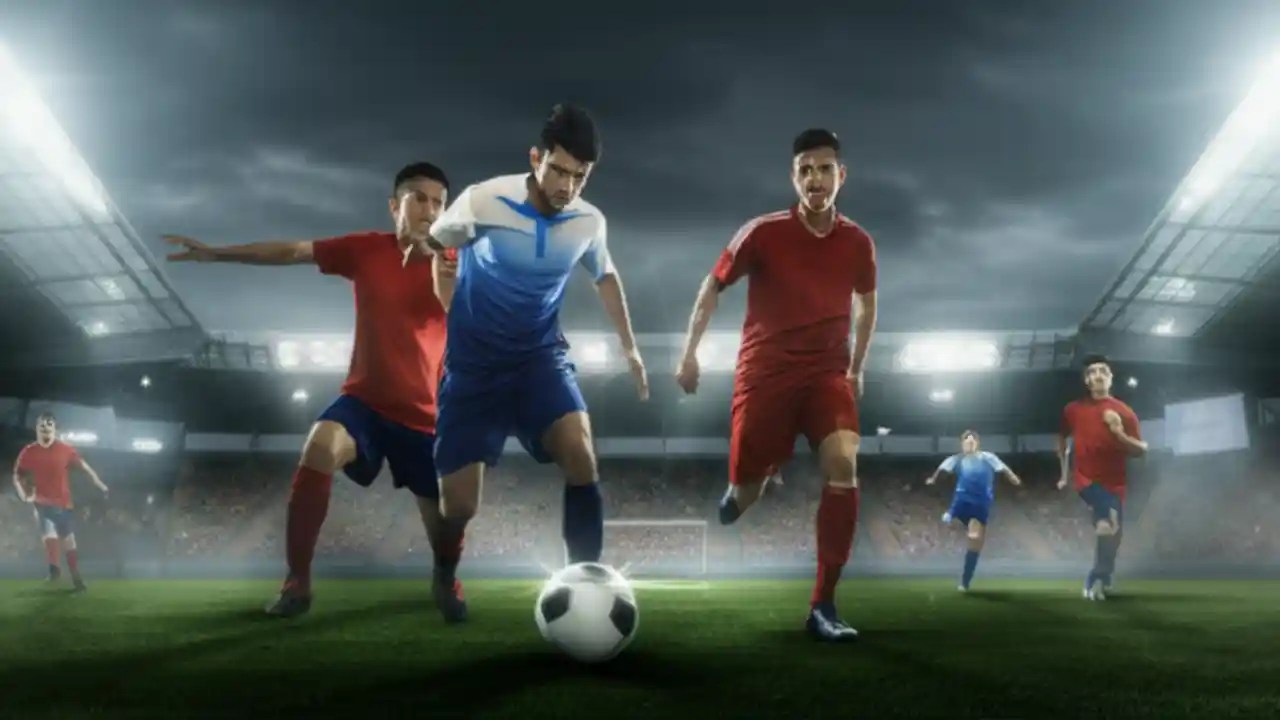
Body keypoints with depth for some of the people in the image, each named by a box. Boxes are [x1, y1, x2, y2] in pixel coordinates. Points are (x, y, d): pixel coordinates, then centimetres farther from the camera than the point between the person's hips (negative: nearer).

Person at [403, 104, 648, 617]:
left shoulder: (589, 222, -7)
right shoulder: (482, 201, -19)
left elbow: (605, 277, 15)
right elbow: (425, 249, -1)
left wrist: (629, 347, 17)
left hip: (541, 354, 2)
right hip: (473, 362, -2)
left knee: (578, 451, -26)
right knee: (458, 505, -5)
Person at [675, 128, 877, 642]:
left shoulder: (858, 243, -1)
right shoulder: (763, 233, -9)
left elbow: (866, 304, 19)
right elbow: (713, 285, 5)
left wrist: (856, 369, 21)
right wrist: (690, 352, 3)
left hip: (828, 372, 1)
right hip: (765, 372, -1)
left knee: (843, 464, -24)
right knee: (747, 489, 3)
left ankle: (823, 605, -17)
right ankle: (737, 495, 47)